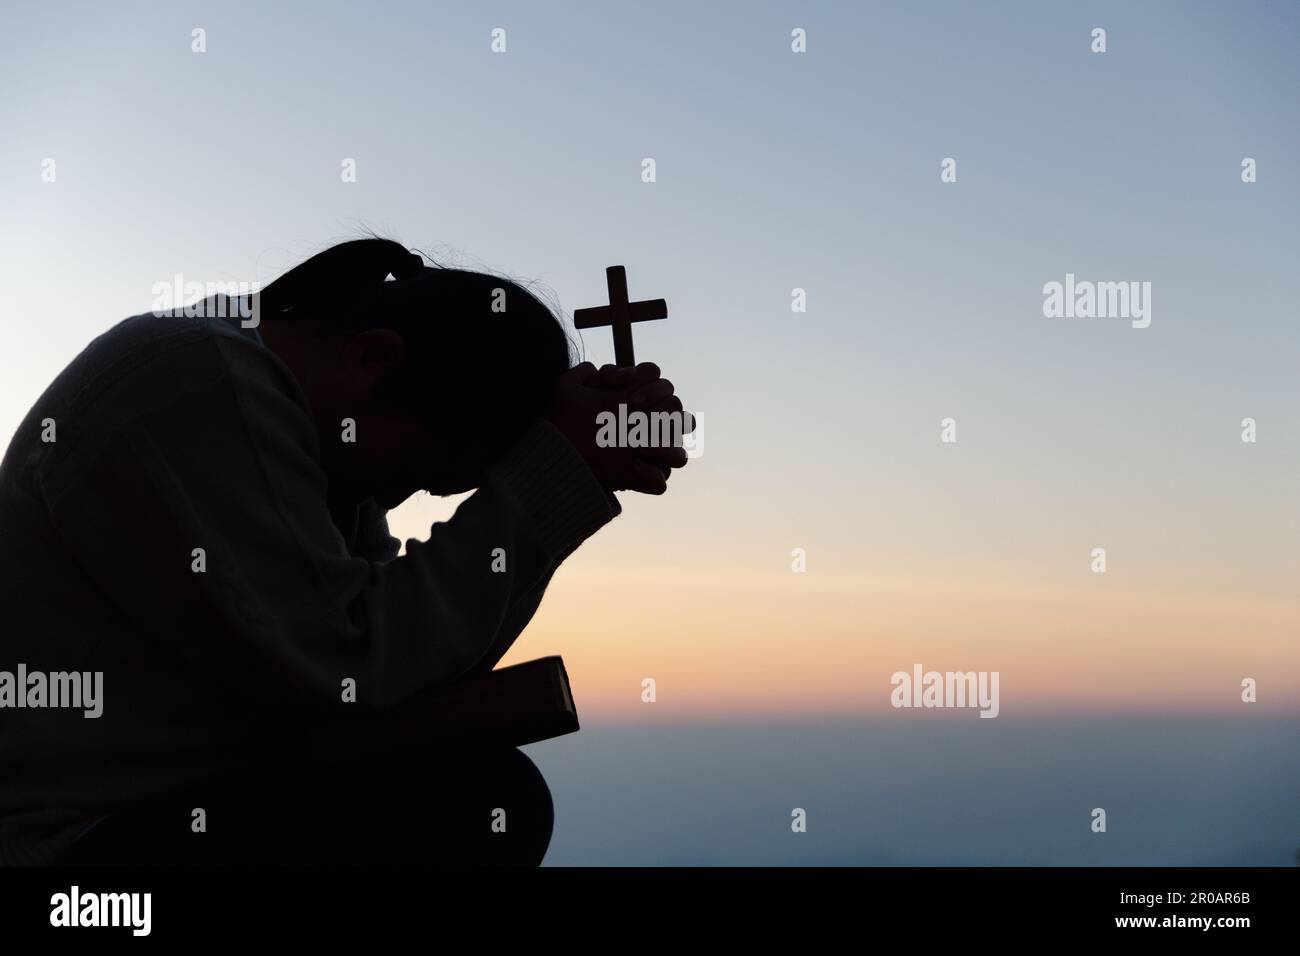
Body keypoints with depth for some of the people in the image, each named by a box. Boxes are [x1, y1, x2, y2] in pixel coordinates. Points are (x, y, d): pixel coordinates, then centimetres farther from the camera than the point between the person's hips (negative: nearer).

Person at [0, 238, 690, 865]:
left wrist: (578, 473, -6)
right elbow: (356, 659, -21)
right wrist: (558, 473, -17)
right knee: (482, 806, -19)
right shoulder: (192, 391, -18)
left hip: (192, 798, 9)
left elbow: (422, 649, 3)